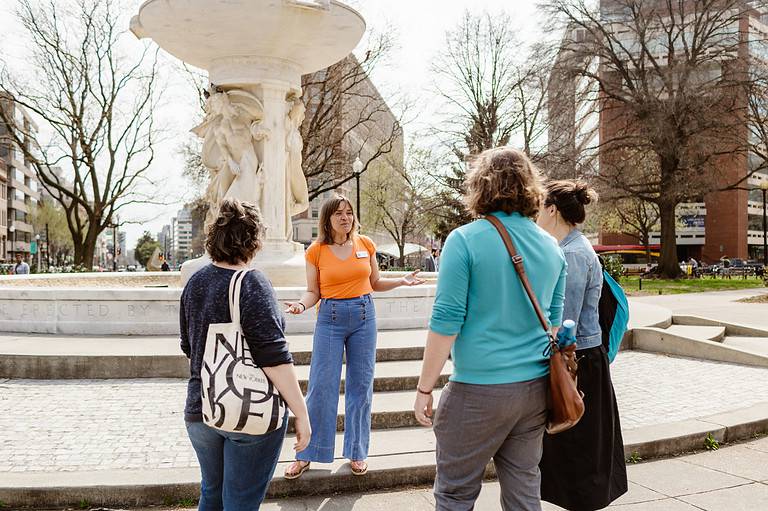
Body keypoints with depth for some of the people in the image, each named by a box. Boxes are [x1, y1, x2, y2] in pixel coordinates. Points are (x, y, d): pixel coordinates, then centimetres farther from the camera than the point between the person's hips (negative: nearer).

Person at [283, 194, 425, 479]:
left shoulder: (365, 244, 2)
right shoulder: (316, 251, -3)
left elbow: (375, 283, 11)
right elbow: (313, 292, 1)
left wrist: (402, 281, -4)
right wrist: (301, 304, -19)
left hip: (364, 316, 2)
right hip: (330, 319, -2)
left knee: (361, 386, 7)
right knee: (321, 388, 0)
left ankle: (356, 452, 21)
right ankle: (307, 455, 13)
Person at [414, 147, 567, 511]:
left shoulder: (464, 241, -12)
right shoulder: (551, 247, 6)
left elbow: (446, 322, -14)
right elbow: (554, 320, 15)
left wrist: (424, 389, -7)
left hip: (479, 389, -6)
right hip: (535, 386, 6)